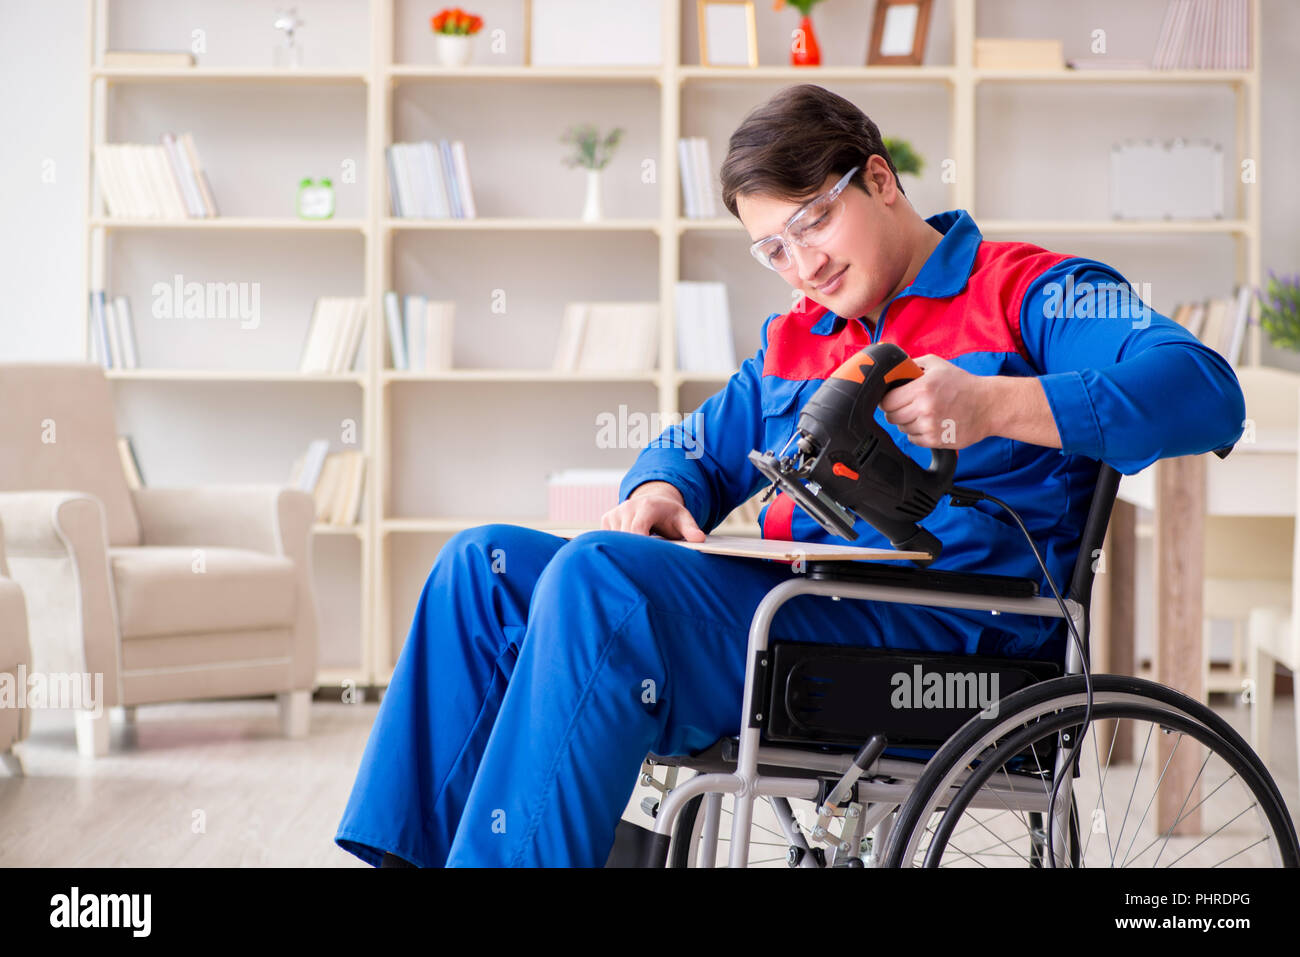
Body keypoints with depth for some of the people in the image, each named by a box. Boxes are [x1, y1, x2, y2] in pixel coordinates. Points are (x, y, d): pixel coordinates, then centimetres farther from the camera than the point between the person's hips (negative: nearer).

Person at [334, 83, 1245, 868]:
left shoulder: (1027, 290, 4)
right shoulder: (792, 341, 27)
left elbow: (1205, 390, -11)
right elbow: (700, 446, 37)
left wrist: (994, 405, -26)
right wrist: (659, 493, 9)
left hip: (944, 636, -8)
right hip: (793, 616, 8)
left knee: (596, 576, -28)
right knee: (486, 564, -1)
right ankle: (405, 849, -9)